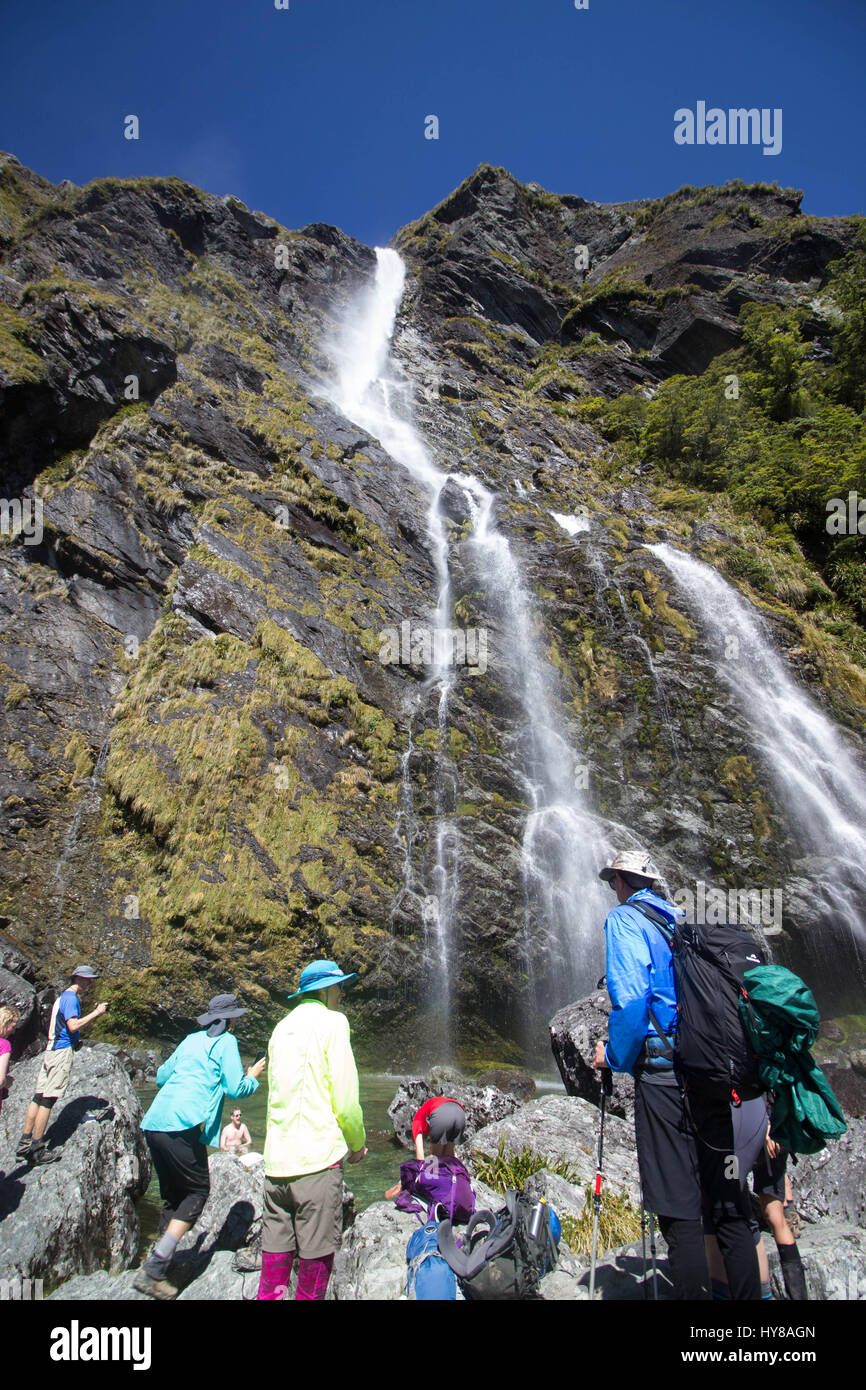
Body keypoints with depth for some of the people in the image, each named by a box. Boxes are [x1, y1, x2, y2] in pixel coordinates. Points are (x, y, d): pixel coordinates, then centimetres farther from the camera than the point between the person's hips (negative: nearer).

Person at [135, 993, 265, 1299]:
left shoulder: (191, 1040, 20)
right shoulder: (225, 1042, 0)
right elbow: (235, 1089, -4)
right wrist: (253, 1077, 16)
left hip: (153, 1123, 8)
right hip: (181, 1125, -8)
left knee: (172, 1196, 18)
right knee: (198, 1191, 3)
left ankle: (160, 1268, 19)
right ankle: (152, 1270, -4)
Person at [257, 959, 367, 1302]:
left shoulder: (283, 1026, 14)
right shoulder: (332, 1021, -8)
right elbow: (345, 1101, -10)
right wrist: (357, 1144, 6)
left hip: (276, 1158, 7)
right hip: (317, 1157, -7)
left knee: (276, 1246, 15)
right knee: (317, 1249, 5)